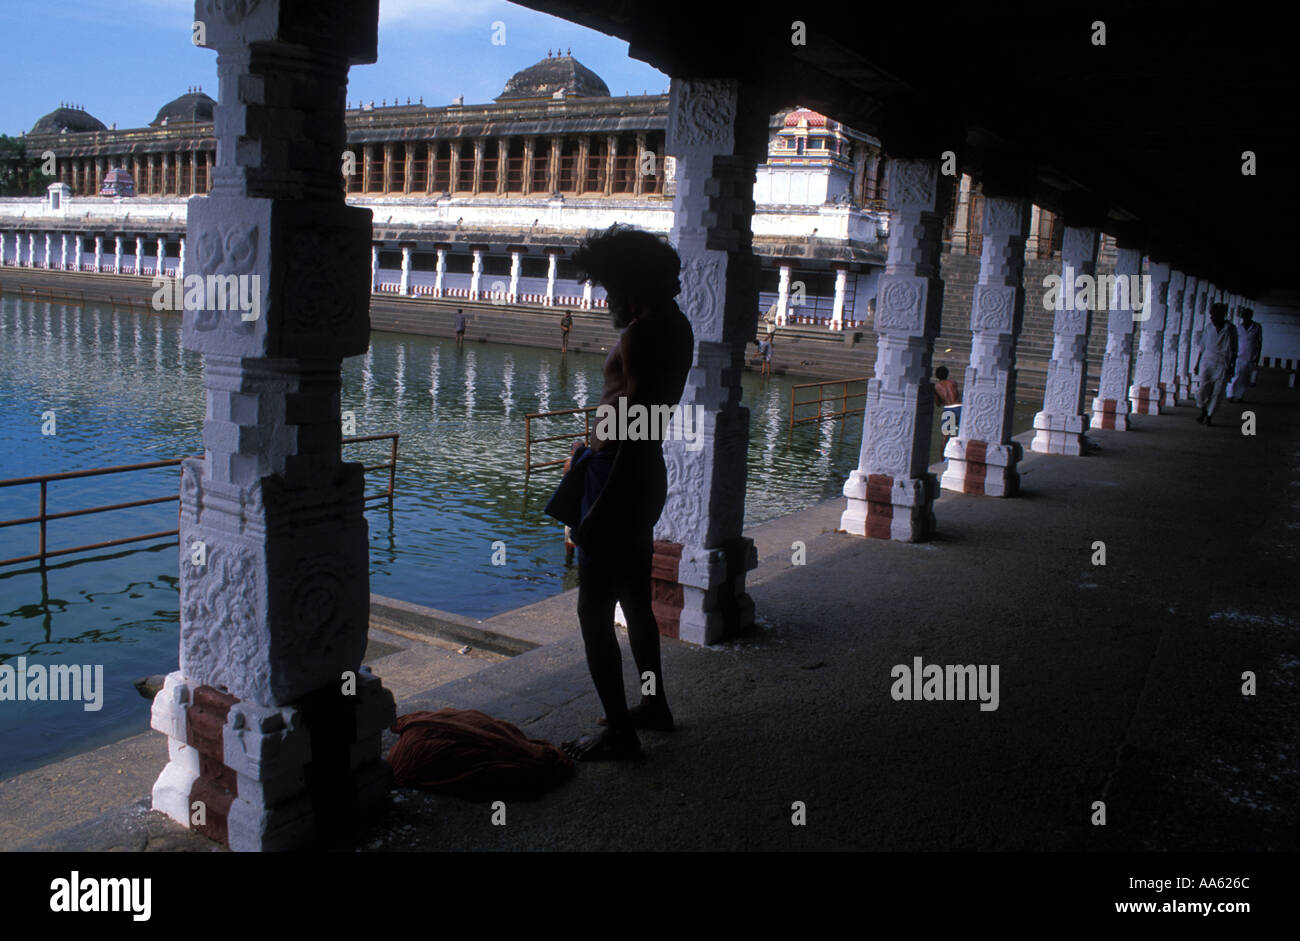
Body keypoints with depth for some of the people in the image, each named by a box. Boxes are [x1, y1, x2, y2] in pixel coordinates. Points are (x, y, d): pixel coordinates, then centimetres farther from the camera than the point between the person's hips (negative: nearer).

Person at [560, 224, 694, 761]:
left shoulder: (642, 333, -20)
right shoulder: (675, 326, 11)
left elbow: (638, 429, -26)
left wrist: (600, 510, -26)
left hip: (621, 477, -10)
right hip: (647, 477, 10)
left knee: (594, 609, 0)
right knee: (635, 600, 22)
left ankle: (619, 732, 8)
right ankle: (654, 705, 35)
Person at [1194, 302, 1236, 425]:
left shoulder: (1230, 330, -5)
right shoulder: (1209, 327, 3)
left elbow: (1234, 352, 1)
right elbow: (1201, 347, 11)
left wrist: (1232, 368, 0)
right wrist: (1196, 364, 10)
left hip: (1222, 365, -2)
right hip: (1207, 362, 2)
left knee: (1217, 391, -1)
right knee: (1204, 388, -6)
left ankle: (1209, 416, 11)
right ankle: (1203, 411, 18)